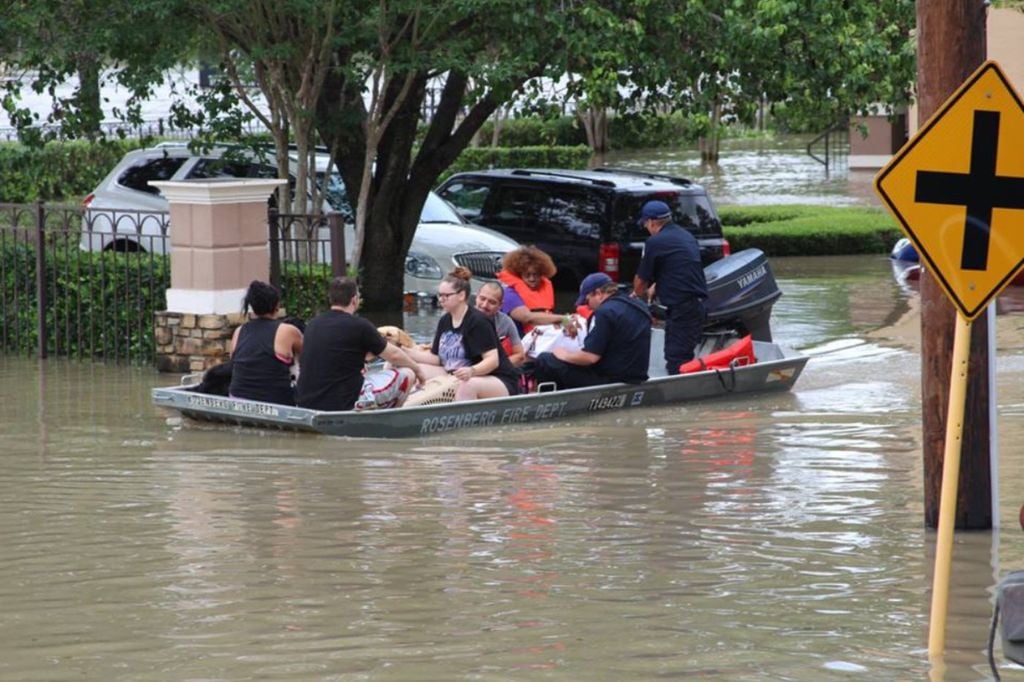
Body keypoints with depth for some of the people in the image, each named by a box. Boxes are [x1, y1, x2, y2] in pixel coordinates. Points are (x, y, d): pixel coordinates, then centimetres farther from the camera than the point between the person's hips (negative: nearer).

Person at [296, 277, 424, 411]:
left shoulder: (313, 324, 9)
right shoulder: (359, 326, -8)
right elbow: (394, 355, 6)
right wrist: (417, 369, 24)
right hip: (341, 405, -7)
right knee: (407, 375, 5)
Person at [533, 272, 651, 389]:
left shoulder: (605, 312, -18)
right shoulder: (639, 307, 10)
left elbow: (591, 357, -21)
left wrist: (565, 356, -2)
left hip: (609, 379, -9)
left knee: (544, 361, -1)